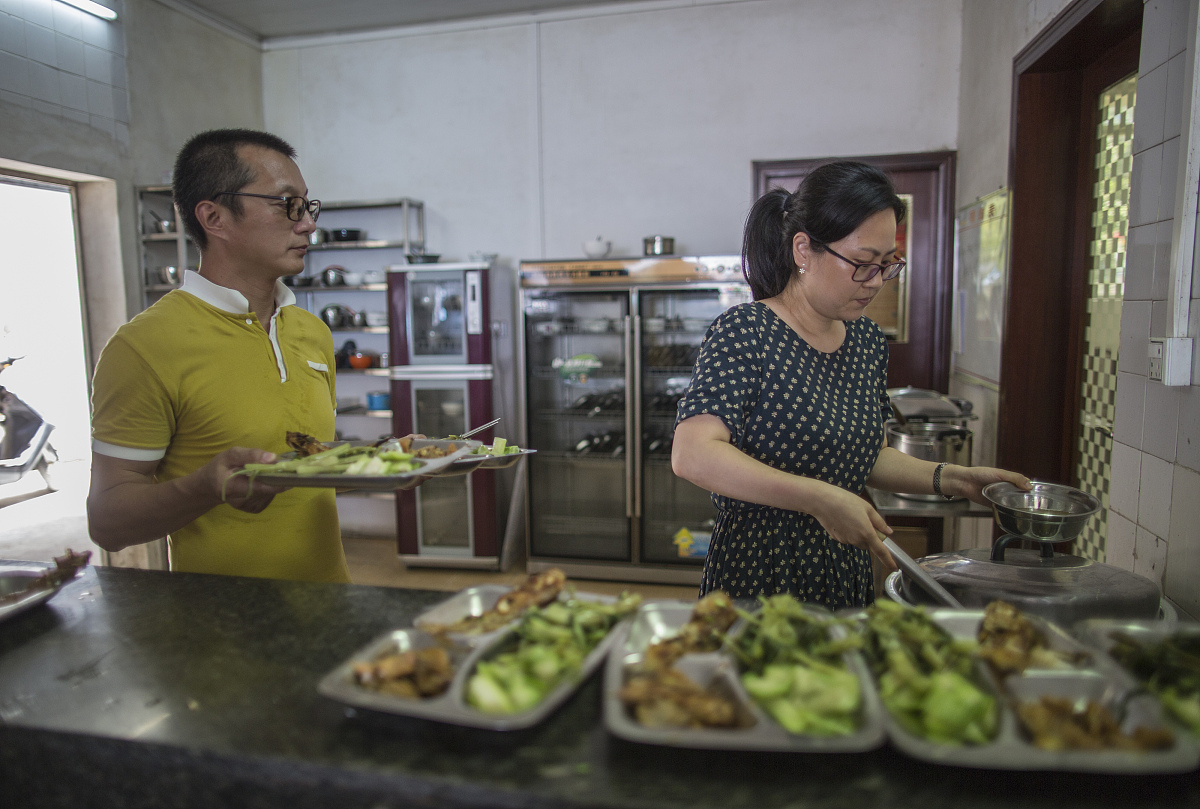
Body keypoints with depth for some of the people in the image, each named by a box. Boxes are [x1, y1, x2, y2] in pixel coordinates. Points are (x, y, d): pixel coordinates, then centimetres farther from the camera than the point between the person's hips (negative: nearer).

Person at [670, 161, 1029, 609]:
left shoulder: (868, 340, 6)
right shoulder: (745, 331, -17)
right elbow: (692, 454, -28)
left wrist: (950, 478, 4)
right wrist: (820, 499, -32)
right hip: (758, 576, -7)